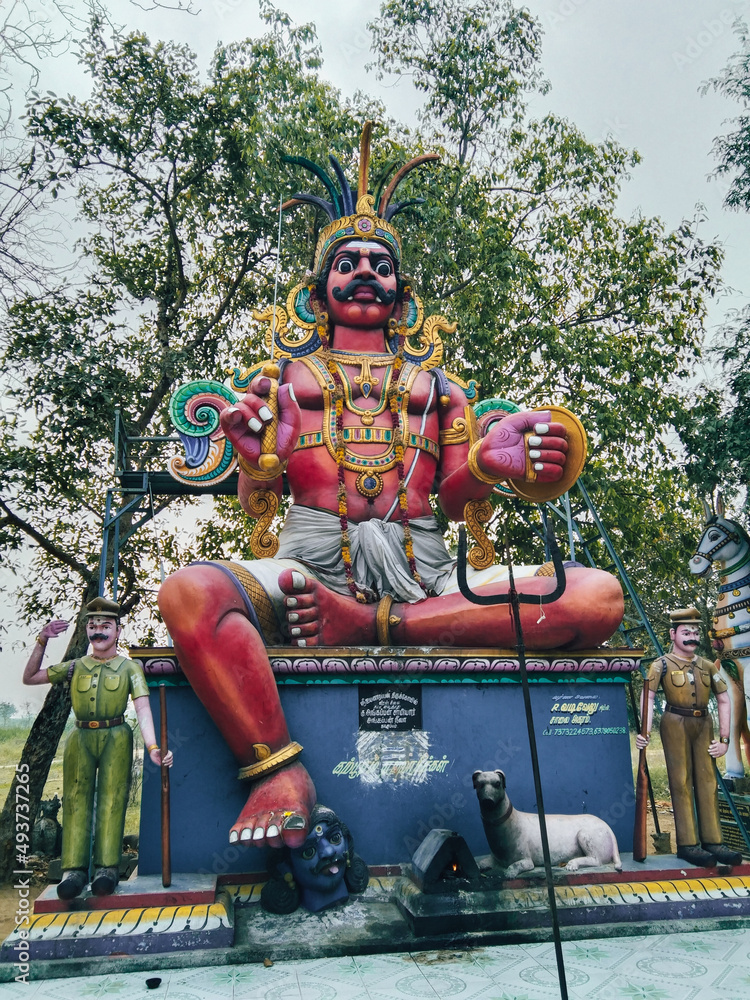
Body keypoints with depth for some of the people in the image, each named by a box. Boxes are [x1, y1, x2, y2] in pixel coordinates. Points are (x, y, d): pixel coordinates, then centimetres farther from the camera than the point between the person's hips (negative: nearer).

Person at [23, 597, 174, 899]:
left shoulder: (129, 667, 7)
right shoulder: (75, 667, 15)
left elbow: (143, 708, -3)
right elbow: (29, 678, 17)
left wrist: (152, 746, -17)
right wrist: (42, 641, 4)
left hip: (116, 738, -2)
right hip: (80, 738, 2)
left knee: (111, 798, -8)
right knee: (77, 798, -7)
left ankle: (107, 868, -10)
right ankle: (74, 869, -9)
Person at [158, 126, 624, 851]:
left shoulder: (434, 387, 24)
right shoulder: (287, 379, 21)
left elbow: (450, 497, 15)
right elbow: (254, 501, 12)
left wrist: (490, 464, -6)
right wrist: (257, 458, -11)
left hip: (424, 575, 2)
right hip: (313, 564, -1)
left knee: (599, 596, -21)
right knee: (189, 593, -33)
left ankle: (374, 624, -23)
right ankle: (276, 768, -24)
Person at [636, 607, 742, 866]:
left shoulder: (707, 666, 9)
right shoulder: (662, 665, -3)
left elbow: (723, 700, 13)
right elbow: (648, 698, -12)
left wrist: (724, 739, 7)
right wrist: (645, 732, -24)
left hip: (703, 725, 4)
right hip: (675, 725, -4)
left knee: (707, 782, 5)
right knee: (681, 782, -2)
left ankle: (712, 841, 12)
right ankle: (687, 844, 3)